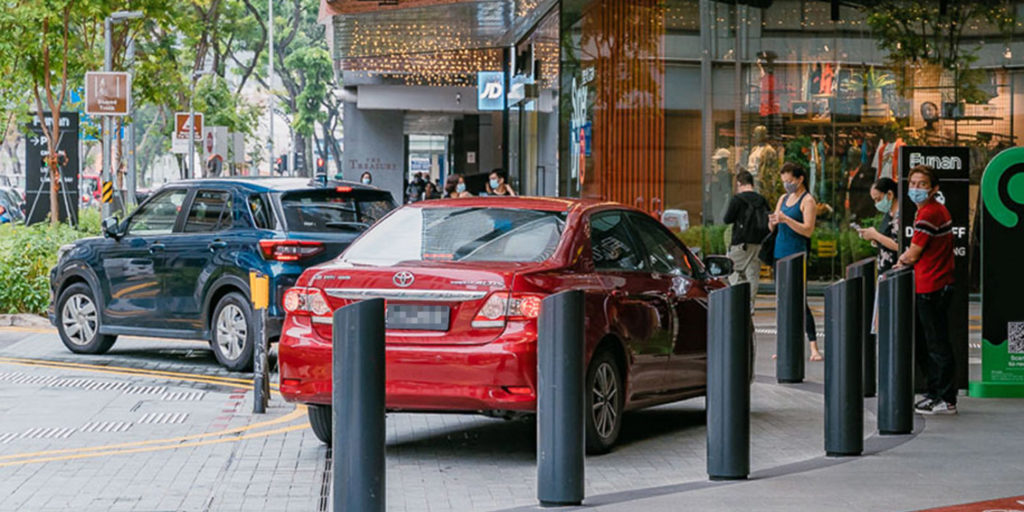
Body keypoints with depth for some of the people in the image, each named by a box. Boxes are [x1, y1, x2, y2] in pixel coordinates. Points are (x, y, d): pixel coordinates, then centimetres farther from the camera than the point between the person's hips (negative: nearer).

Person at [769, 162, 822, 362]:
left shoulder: (808, 200, -5)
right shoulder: (783, 199, 17)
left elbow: (808, 230, -15)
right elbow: (772, 228, 17)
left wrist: (786, 219, -24)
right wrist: (772, 221, -6)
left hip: (797, 254, -7)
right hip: (780, 253, 7)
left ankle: (814, 347, -12)